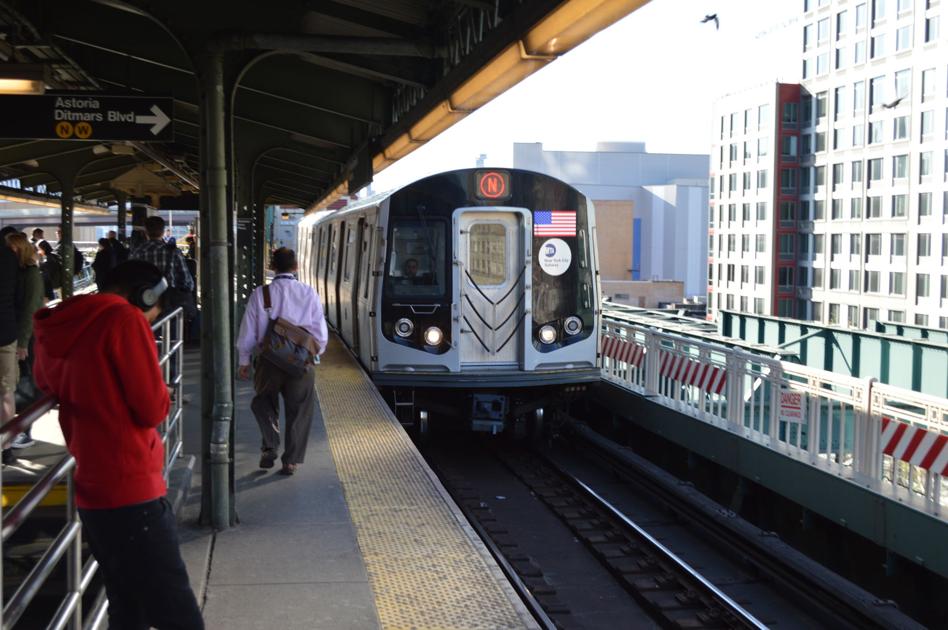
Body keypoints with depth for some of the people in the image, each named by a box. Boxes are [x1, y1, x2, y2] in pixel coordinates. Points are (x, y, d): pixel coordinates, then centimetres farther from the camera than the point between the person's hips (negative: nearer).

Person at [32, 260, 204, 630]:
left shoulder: (55, 328, 10)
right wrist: (159, 393, 7)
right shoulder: (124, 317, -11)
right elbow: (152, 408, -12)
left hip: (92, 494, 8)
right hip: (132, 493, -8)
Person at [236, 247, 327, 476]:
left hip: (268, 361, 0)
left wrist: (244, 361, 10)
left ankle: (269, 447, 8)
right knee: (299, 411, 13)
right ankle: (291, 461, 16)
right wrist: (314, 354, 16)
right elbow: (321, 333, -2)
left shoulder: (260, 294, -6)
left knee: (264, 403, 23)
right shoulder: (308, 293, -5)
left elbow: (248, 333, -2)